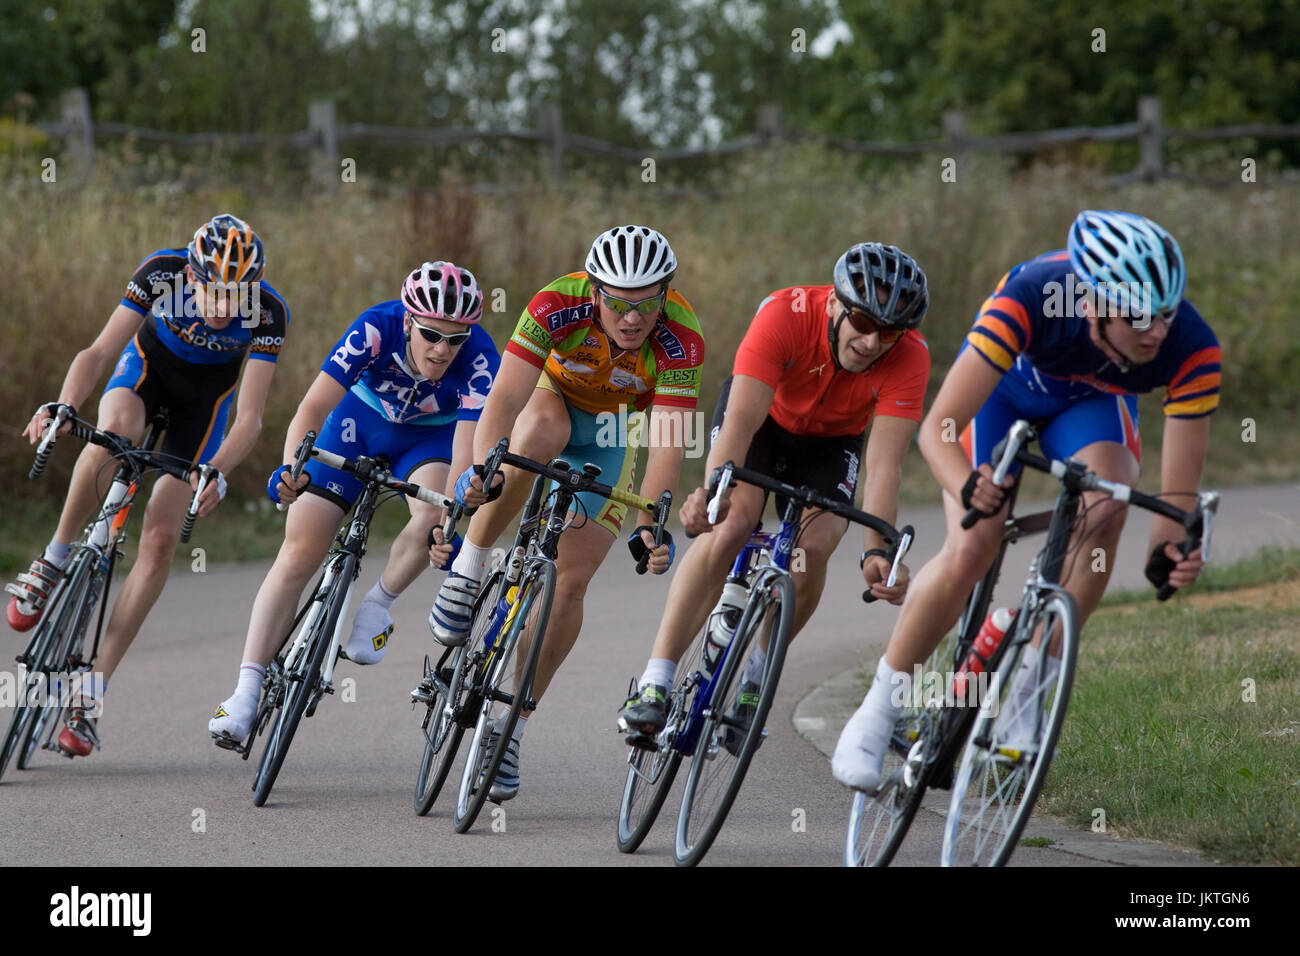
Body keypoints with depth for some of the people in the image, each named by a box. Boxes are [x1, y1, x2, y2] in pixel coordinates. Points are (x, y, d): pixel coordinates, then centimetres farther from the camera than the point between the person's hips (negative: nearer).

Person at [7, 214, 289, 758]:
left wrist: (215, 472, -52)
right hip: (149, 363, 0)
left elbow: (249, 418, -34)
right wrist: (63, 406, -52)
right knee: (113, 433, -38)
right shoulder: (162, 273, -31)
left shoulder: (268, 312, -31)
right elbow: (99, 352, -33)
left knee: (161, 540, -11)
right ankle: (55, 560, -15)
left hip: (207, 392, 0)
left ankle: (92, 691, -6)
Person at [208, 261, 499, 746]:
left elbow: (465, 454, -39)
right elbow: (314, 406, -38)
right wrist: (292, 467, -56)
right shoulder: (377, 327, -33)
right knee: (299, 552, -9)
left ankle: (377, 606, -5)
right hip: (363, 420, 0)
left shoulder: (480, 359, -33)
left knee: (432, 516, -33)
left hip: (432, 435, 0)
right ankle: (246, 693, -5)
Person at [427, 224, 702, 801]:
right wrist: (481, 466, -59)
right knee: (540, 431, -39)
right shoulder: (558, 305, -35)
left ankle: (512, 724, 6)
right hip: (553, 398, -1)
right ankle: (466, 576, -24)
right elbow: (506, 397, -41)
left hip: (613, 432, 1)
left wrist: (649, 526, -55)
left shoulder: (681, 339, -34)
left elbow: (668, 446, -40)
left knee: (571, 580, -9)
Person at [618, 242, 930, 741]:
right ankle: (654, 685, -27)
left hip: (831, 441, 2)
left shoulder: (909, 358, -32)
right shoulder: (785, 315, -36)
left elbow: (883, 466, -37)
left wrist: (875, 552, -52)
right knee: (729, 525, -26)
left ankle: (750, 676, 1)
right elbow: (742, 419, -44)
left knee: (814, 547, -23)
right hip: (764, 414, -2)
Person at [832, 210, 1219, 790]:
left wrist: (1169, 551, -49)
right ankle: (878, 710, 1)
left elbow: (1177, 493, -28)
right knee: (969, 553, -20)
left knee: (1106, 509, -30)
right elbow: (936, 429, -41)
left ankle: (1025, 697, -14)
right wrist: (965, 487, -61)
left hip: (1089, 401, 2)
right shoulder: (1031, 299, -42)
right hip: (1006, 384, -2)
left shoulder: (1192, 351, -35)